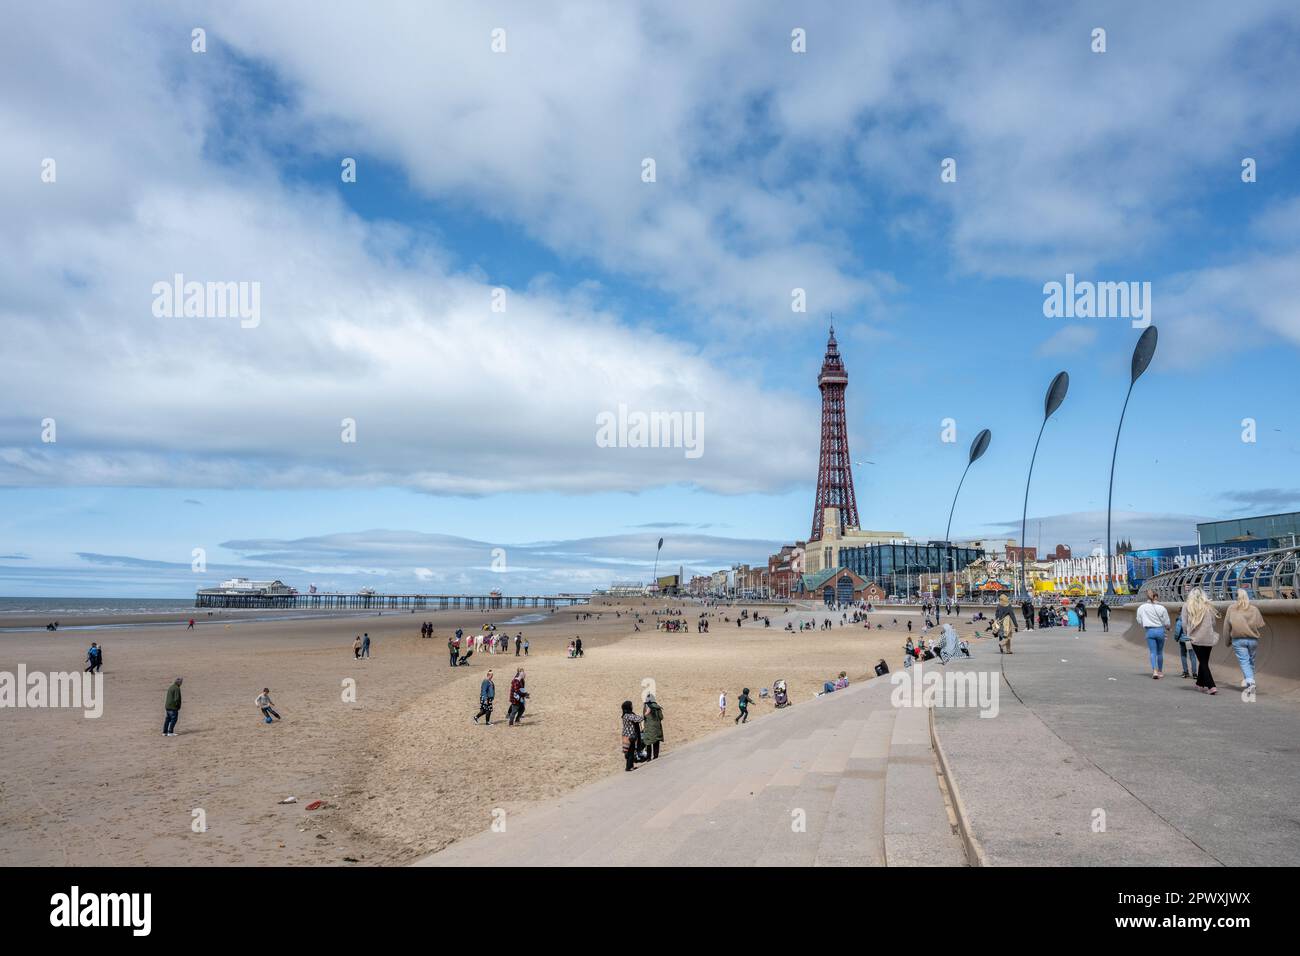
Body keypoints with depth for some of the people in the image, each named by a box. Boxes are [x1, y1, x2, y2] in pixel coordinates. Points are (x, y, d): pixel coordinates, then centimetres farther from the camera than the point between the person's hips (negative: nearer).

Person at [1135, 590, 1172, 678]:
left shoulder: (1141, 608, -4)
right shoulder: (1161, 608, -10)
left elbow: (1139, 622, 6)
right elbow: (1167, 623, -2)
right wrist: (1169, 628, 20)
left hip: (1149, 631, 0)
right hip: (1160, 630, 0)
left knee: (1152, 652, 3)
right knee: (1160, 652, 14)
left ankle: (1154, 671, -14)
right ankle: (1160, 671, 25)